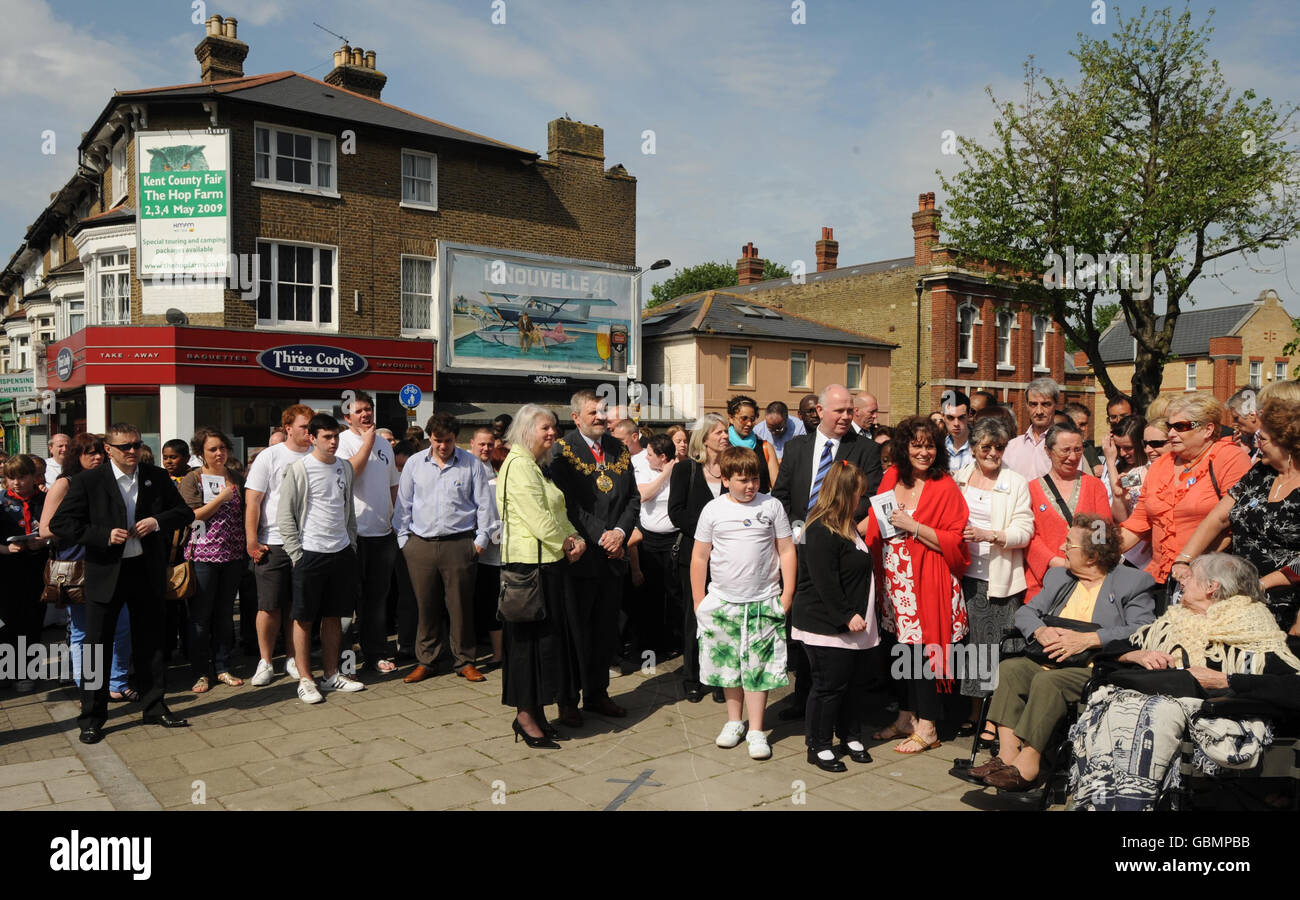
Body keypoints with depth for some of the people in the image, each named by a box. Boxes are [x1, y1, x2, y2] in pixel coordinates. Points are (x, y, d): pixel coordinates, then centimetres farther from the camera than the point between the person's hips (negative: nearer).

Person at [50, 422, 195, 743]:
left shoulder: (157, 477, 4)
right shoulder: (88, 481, -5)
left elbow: (185, 512, 9)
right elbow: (60, 524, -7)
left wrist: (158, 521, -11)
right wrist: (104, 535, -18)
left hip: (147, 572, 3)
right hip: (106, 574, -3)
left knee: (150, 643, 12)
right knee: (97, 645, 4)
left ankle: (155, 707, 25)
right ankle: (91, 718, 16)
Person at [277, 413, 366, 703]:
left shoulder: (345, 467, 10)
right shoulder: (298, 469, -7)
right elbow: (285, 516, -7)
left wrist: (352, 546, 12)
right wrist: (297, 555, -10)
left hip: (341, 552, 5)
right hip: (310, 553, -5)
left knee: (334, 616, 12)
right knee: (304, 618, 2)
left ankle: (331, 674, 22)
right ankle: (305, 679, 11)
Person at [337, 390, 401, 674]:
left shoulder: (384, 445, 15)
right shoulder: (342, 441, -5)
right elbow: (349, 473, -23)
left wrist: (395, 518, 14)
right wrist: (368, 441, -15)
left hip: (383, 532, 6)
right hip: (354, 532, -6)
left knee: (378, 597, 11)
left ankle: (376, 653, 20)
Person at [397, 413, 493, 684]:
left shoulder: (472, 463, 3)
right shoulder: (414, 463, 8)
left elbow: (483, 504, 6)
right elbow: (403, 504, 13)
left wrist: (481, 539, 1)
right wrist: (403, 539, 8)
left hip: (459, 544, -2)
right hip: (421, 545, 2)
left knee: (460, 605, 1)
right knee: (426, 605, 6)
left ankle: (465, 661, 14)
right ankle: (426, 661, 19)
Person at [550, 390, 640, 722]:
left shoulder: (618, 449, 11)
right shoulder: (563, 449, -7)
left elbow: (633, 498, 10)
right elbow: (569, 503, -13)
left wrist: (620, 531, -6)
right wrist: (600, 537, -17)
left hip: (613, 556, 6)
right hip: (580, 555, -5)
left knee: (606, 630, 14)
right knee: (575, 630, 4)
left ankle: (597, 694, 28)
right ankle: (568, 700, 17)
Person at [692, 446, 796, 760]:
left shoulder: (772, 506, 0)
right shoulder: (713, 510, 2)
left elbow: (787, 551, 4)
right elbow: (699, 557, 6)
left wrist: (787, 594, -1)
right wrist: (698, 600, 5)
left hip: (764, 602, -1)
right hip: (722, 602, 1)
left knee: (758, 668, 0)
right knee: (728, 663, 9)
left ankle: (756, 731, 9)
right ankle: (734, 721, 26)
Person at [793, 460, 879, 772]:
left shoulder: (847, 528, 15)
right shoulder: (821, 532, -19)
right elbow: (825, 582, -23)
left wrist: (862, 616, 20)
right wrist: (847, 616, -20)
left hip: (855, 624, 10)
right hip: (827, 626, -10)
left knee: (857, 681, 16)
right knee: (830, 685, -2)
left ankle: (851, 737, 31)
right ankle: (818, 746, 11)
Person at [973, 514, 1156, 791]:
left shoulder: (1134, 582, 2)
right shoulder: (1058, 576, 21)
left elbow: (1143, 631, -13)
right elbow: (1025, 612, 16)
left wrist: (1088, 639, -21)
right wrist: (1040, 631, -8)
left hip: (1095, 669, -6)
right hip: (1050, 661, 6)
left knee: (1048, 680, -32)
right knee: (1009, 668, -20)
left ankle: (1027, 764, -26)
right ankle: (1007, 755, -24)